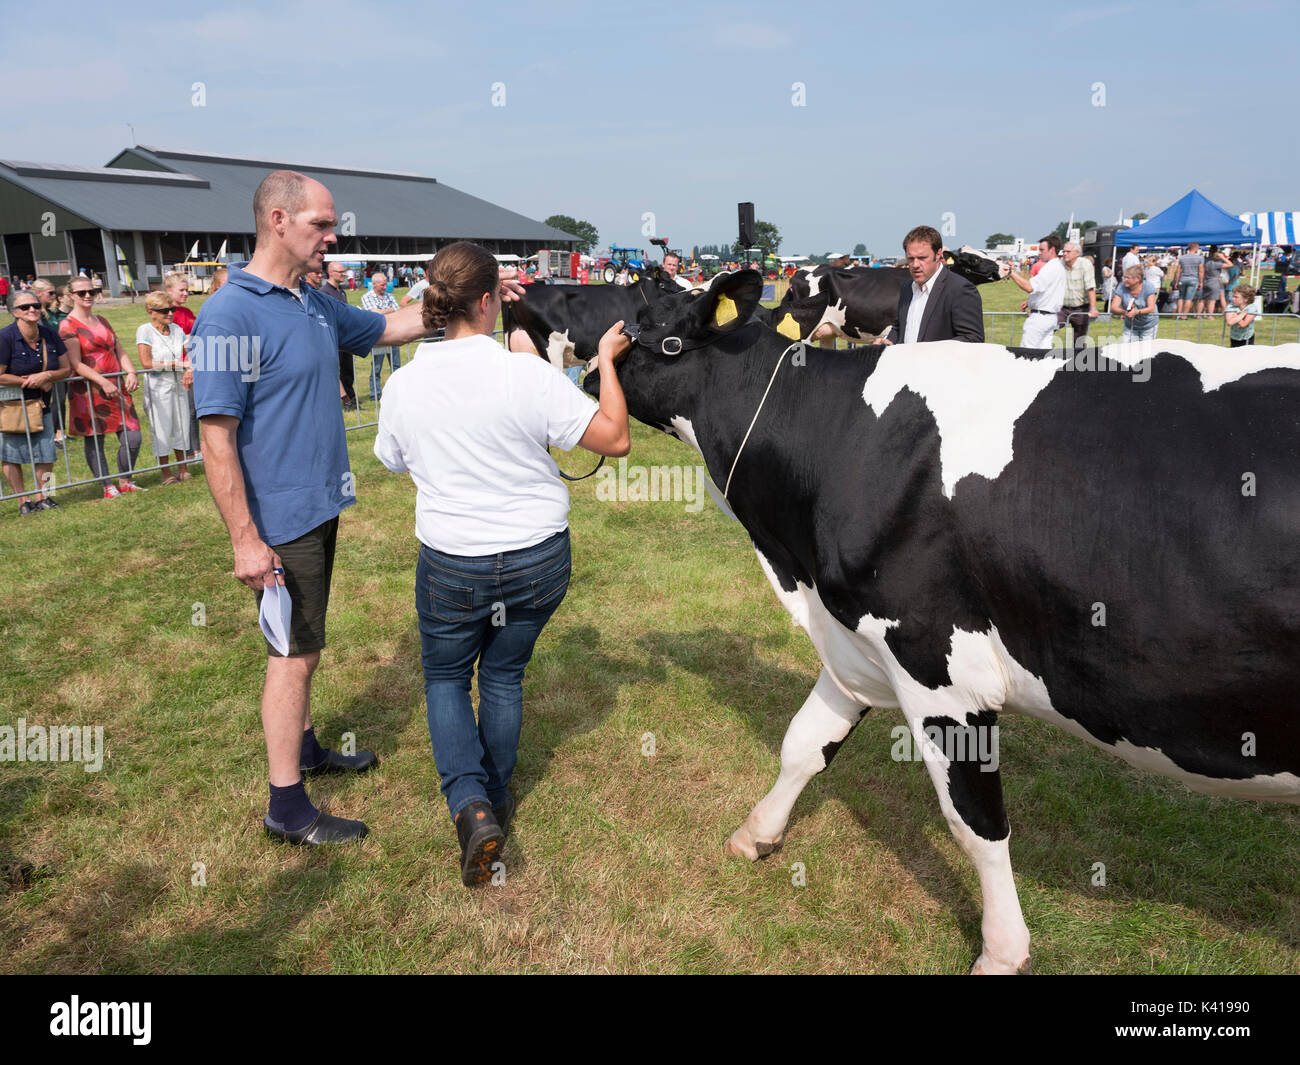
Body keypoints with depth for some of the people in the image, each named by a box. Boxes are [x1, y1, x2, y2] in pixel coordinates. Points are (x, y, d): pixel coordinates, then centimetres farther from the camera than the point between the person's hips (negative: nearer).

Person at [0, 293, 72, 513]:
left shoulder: (49, 335, -1)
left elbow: (66, 369, 4)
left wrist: (45, 376, -14)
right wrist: (30, 381, -14)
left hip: (40, 403, 5)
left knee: (46, 453, 5)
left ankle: (41, 496, 20)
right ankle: (23, 501, 13)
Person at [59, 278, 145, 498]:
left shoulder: (102, 321, 17)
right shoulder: (68, 325, -4)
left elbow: (119, 351, 15)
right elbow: (75, 364, -11)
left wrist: (131, 373, -4)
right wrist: (103, 382, -22)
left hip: (116, 387, 6)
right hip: (89, 390, -6)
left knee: (132, 436, 0)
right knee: (94, 440, 1)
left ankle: (124, 481, 15)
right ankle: (108, 486, 10)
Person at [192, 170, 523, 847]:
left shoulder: (316, 305, 7)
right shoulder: (229, 316, -19)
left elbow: (388, 328, 22)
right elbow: (216, 436, -21)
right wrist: (245, 541, -23)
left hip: (320, 507, 8)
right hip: (281, 520, -8)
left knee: (304, 641, 21)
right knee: (295, 651, -1)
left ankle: (304, 746, 40)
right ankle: (287, 809, 12)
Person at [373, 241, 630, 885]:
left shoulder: (402, 385, -8)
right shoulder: (528, 376, -19)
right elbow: (615, 439, -15)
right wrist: (606, 362, -3)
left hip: (450, 565, 1)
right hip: (539, 559, 0)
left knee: (444, 675, 22)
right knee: (503, 673, 22)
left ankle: (470, 803, 4)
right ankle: (496, 798, 38)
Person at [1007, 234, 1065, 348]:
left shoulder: (1050, 268, -16)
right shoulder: (1059, 267, 18)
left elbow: (1030, 287, -27)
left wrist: (1012, 273, -20)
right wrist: (1029, 302, 16)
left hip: (1040, 316, -10)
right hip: (1051, 316, 10)